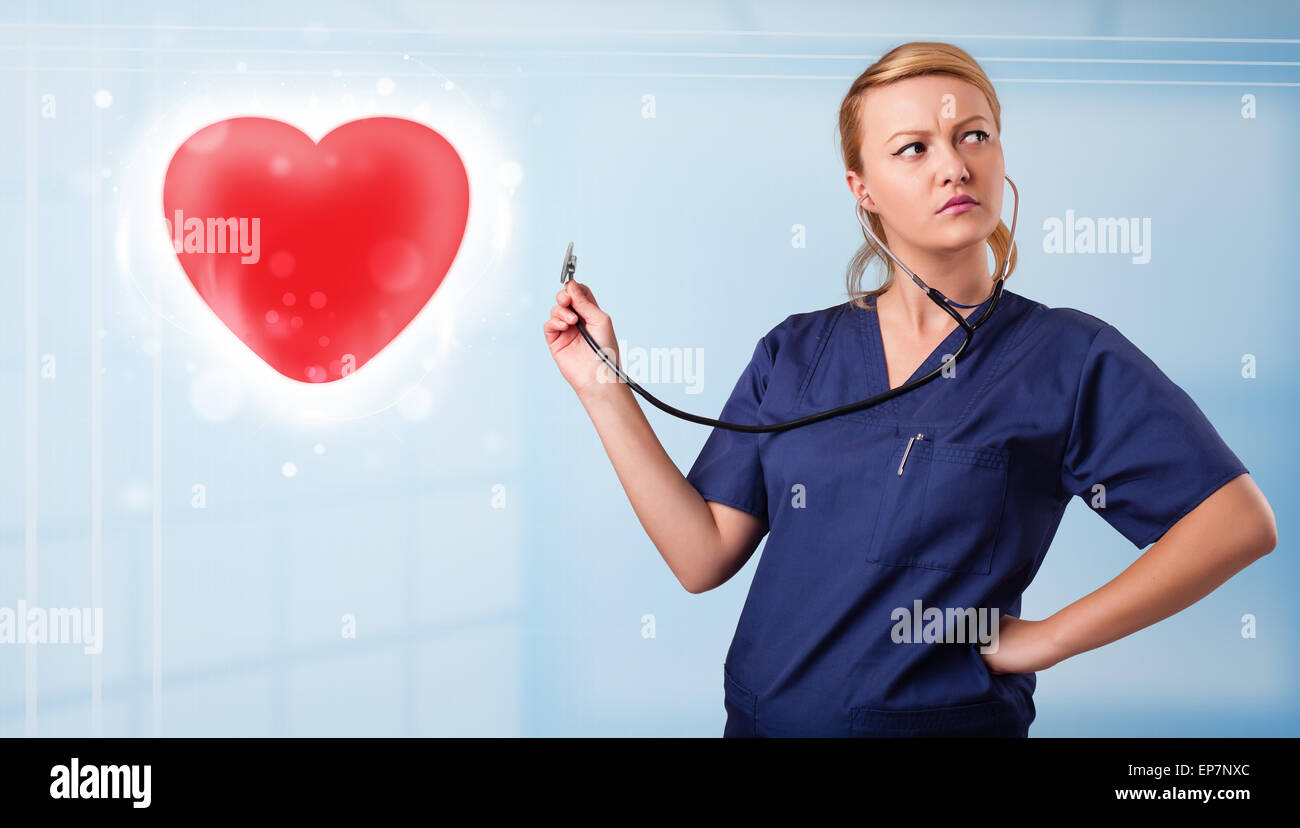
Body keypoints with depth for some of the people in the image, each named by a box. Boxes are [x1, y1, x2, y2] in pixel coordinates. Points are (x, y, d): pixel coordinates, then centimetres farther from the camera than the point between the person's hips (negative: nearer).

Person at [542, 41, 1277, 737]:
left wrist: (1048, 639, -13)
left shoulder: (1069, 357, -7)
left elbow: (1241, 523, -13)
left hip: (950, 718, -3)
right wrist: (603, 386, -4)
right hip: (763, 717, 4)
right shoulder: (794, 353, 3)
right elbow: (705, 556, -2)